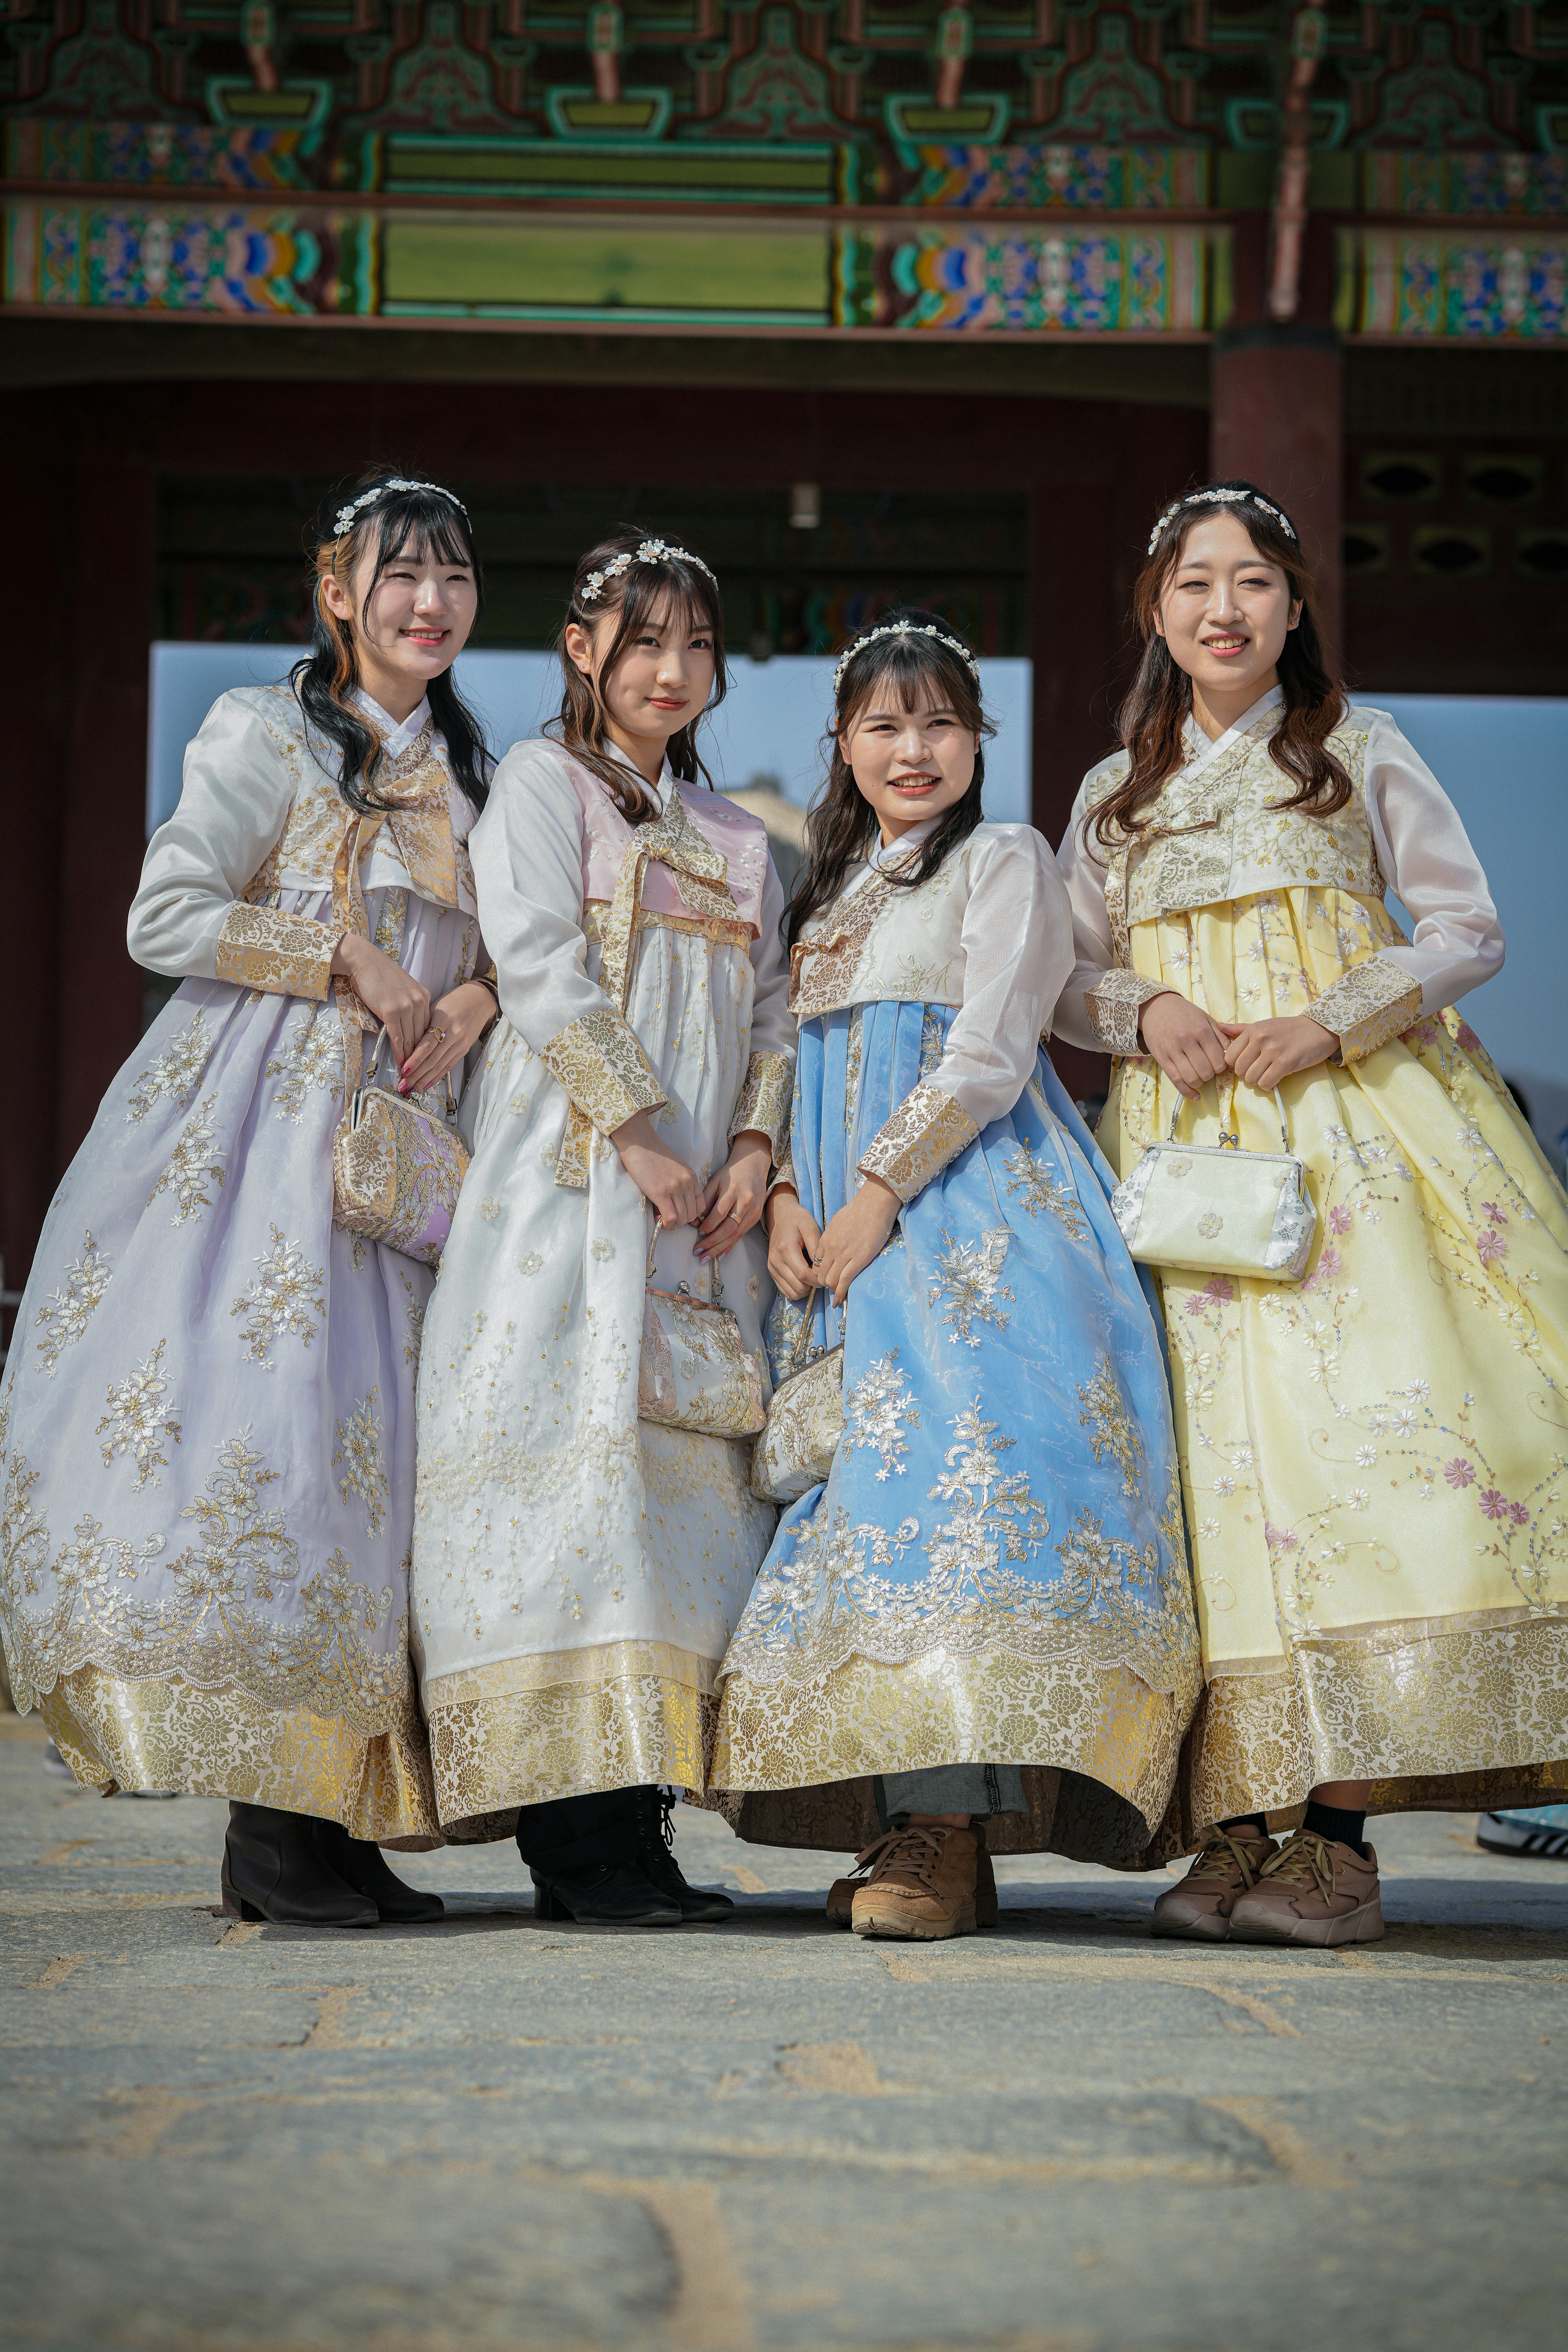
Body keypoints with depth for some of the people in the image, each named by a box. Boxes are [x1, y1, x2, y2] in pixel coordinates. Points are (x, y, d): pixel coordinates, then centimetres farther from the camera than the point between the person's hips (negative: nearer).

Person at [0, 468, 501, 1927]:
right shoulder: (267, 735, 0)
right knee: (263, 1420, -13)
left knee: (368, 1446, 0)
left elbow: (509, 940, 21)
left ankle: (335, 1816, 0)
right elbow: (164, 917, -7)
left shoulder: (470, 769, 19)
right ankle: (268, 1827, -12)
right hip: (258, 1132, -6)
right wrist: (343, 957, -10)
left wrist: (475, 1000, -1)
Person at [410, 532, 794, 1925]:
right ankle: (581, 1839, -18)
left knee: (687, 1462, -1)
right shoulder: (543, 784, 5)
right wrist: (642, 1134, -14)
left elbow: (775, 1008, 18)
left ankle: (632, 1829, -1)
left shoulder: (734, 838, 23)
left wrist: (756, 1145, 0)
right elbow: (540, 967, -7)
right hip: (571, 1170, -6)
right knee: (578, 1444, -15)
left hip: (705, 1194, 6)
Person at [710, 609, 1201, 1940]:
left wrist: (878, 1197, -13)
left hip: (975, 1211, -7)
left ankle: (951, 1835, -24)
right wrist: (789, 1203, 3)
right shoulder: (833, 889, 24)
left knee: (959, 1458, -19)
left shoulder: (1004, 861, 3)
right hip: (847, 1229, 7)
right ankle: (902, 1822, -2)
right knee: (873, 1467, -1)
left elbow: (989, 1055, -8)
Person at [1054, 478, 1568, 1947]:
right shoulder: (1116, 794, 18)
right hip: (1185, 1137, 3)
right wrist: (1145, 1013, -4)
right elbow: (1070, 984, 19)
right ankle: (1228, 1825, -10)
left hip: (1357, 1120, -3)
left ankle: (1338, 1836, -21)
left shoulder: (1360, 753, 10)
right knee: (1215, 1448, -9)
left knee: (1363, 1418, -18)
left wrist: (1332, 1021, -9)